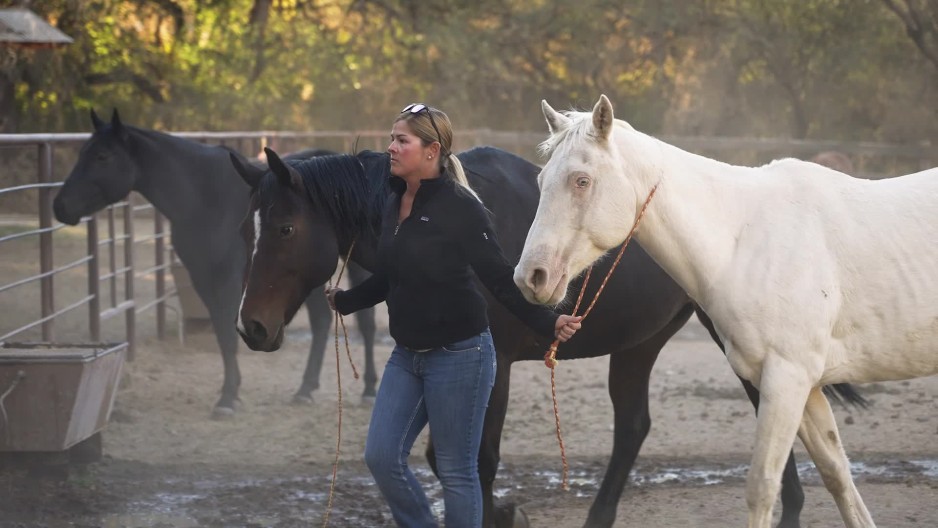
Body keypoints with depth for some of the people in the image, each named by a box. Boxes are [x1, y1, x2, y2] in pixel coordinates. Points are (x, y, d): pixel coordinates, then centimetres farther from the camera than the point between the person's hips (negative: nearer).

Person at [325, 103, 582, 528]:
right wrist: (345, 301, 35)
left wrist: (547, 323, -27)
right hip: (407, 354, 8)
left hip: (458, 353, -8)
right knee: (381, 457, 4)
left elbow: (500, 279, -16)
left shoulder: (459, 208, -16)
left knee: (456, 471, 0)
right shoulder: (396, 203, 7)